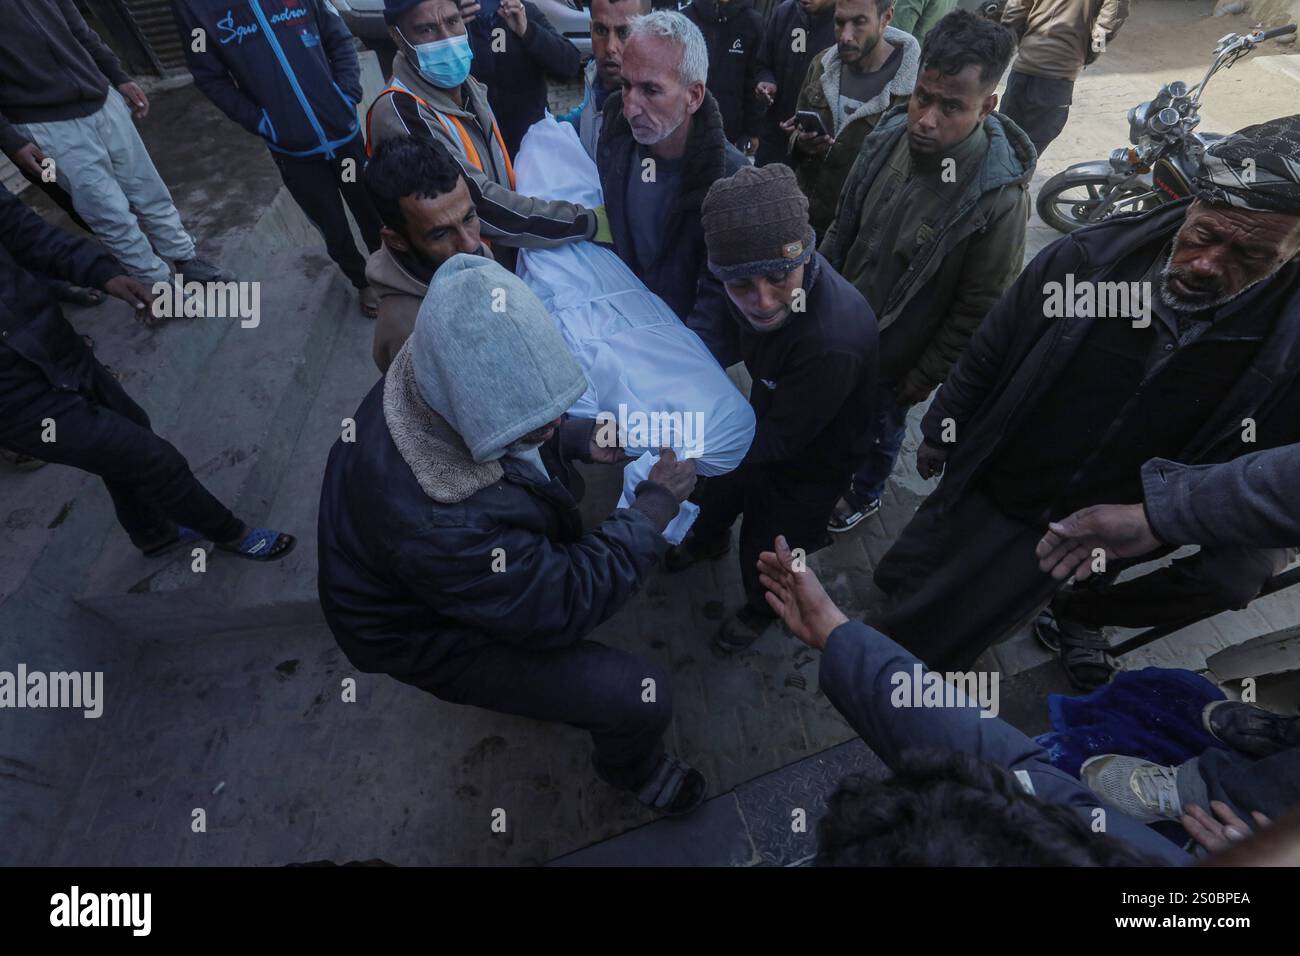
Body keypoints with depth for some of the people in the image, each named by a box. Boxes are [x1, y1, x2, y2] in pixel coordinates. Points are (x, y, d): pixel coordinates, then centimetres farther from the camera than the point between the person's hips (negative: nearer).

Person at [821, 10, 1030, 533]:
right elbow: (844, 223, 1)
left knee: (879, 429, 21)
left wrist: (922, 380, -13)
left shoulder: (999, 197, -28)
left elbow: (976, 312, -19)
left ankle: (865, 494, 52)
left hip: (895, 353, -4)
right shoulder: (887, 135, -14)